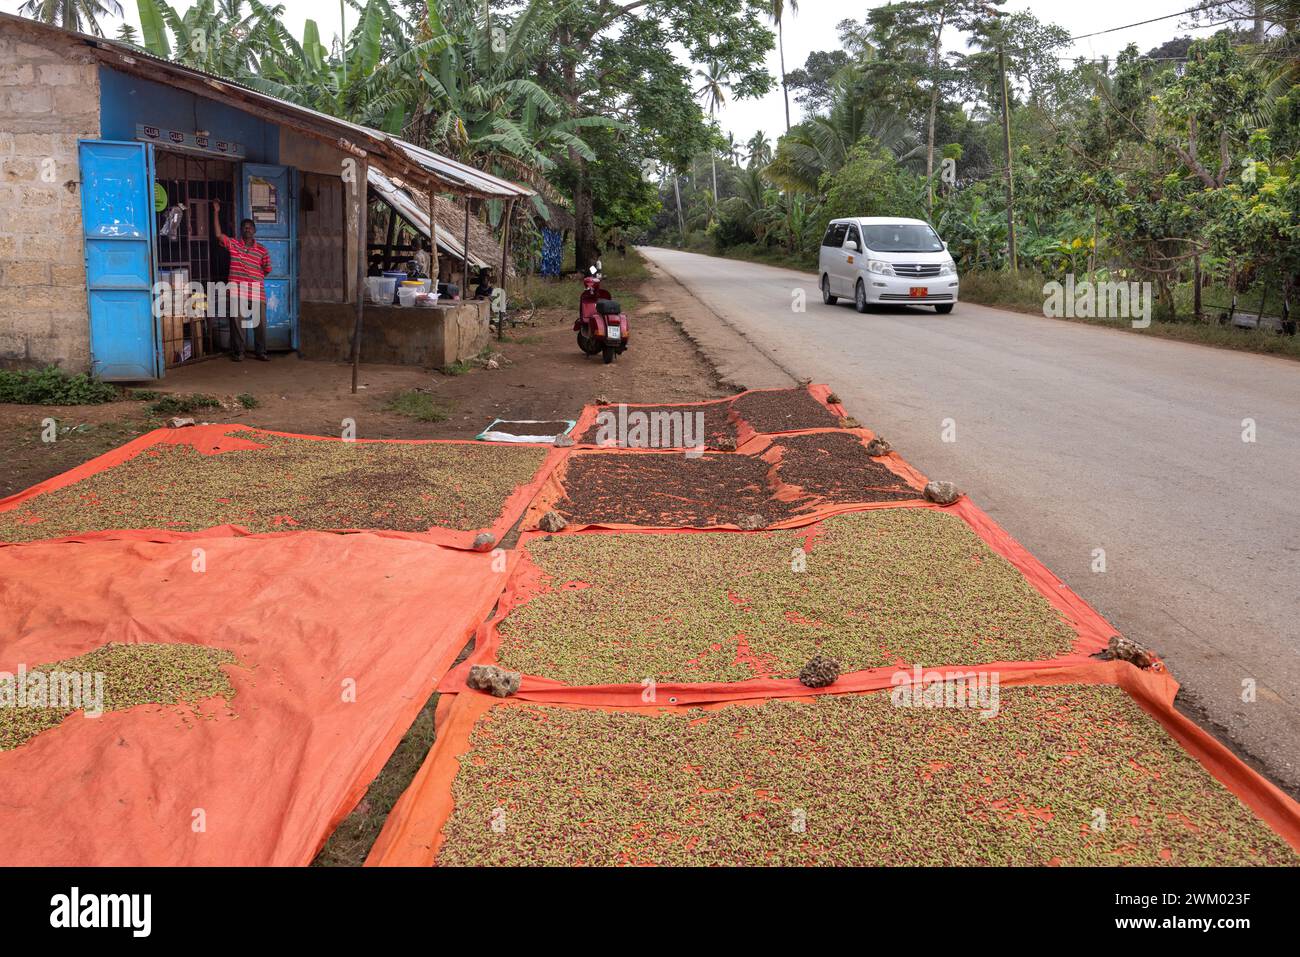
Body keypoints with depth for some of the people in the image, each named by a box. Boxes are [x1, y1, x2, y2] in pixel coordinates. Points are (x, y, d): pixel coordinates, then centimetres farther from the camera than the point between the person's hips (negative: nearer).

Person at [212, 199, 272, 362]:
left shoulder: (262, 250, 6)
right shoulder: (233, 245, 5)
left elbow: (267, 269, 13)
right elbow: (218, 234, -6)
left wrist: (255, 279, 7)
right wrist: (216, 212, -7)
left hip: (257, 292, 1)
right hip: (237, 292, -1)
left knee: (260, 323, 2)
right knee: (236, 322, 3)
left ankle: (261, 352, 13)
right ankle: (238, 352, 12)